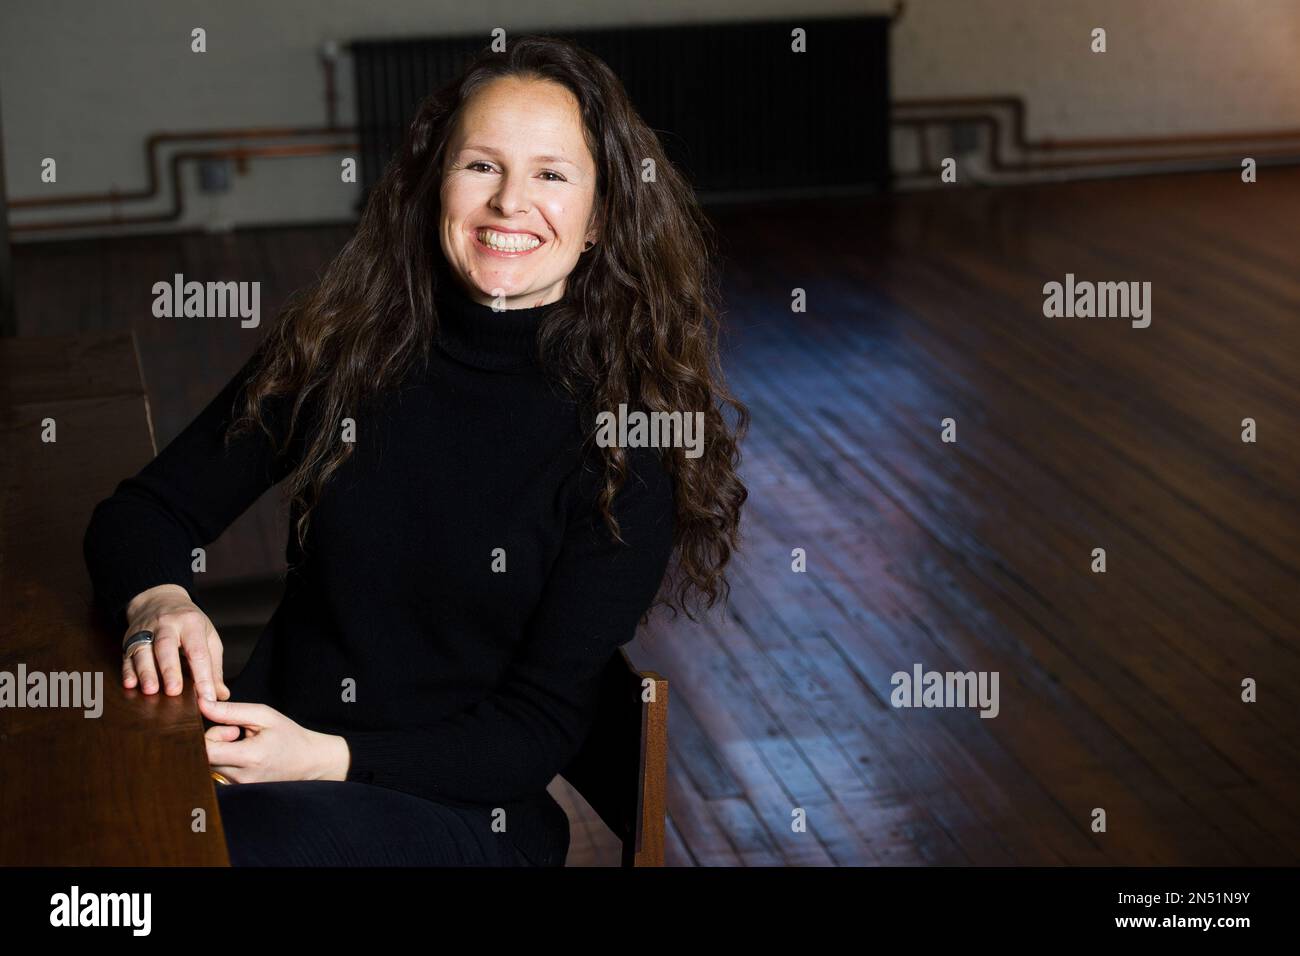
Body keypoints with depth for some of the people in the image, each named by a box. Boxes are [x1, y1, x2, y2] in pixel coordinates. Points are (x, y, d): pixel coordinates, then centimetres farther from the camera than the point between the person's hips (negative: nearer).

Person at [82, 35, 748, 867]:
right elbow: (142, 514, 9)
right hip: (268, 751, 3)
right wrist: (159, 601, -15)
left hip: (464, 813, -3)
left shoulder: (625, 444, -6)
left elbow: (542, 731, -6)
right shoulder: (338, 349, 3)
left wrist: (327, 759, -20)